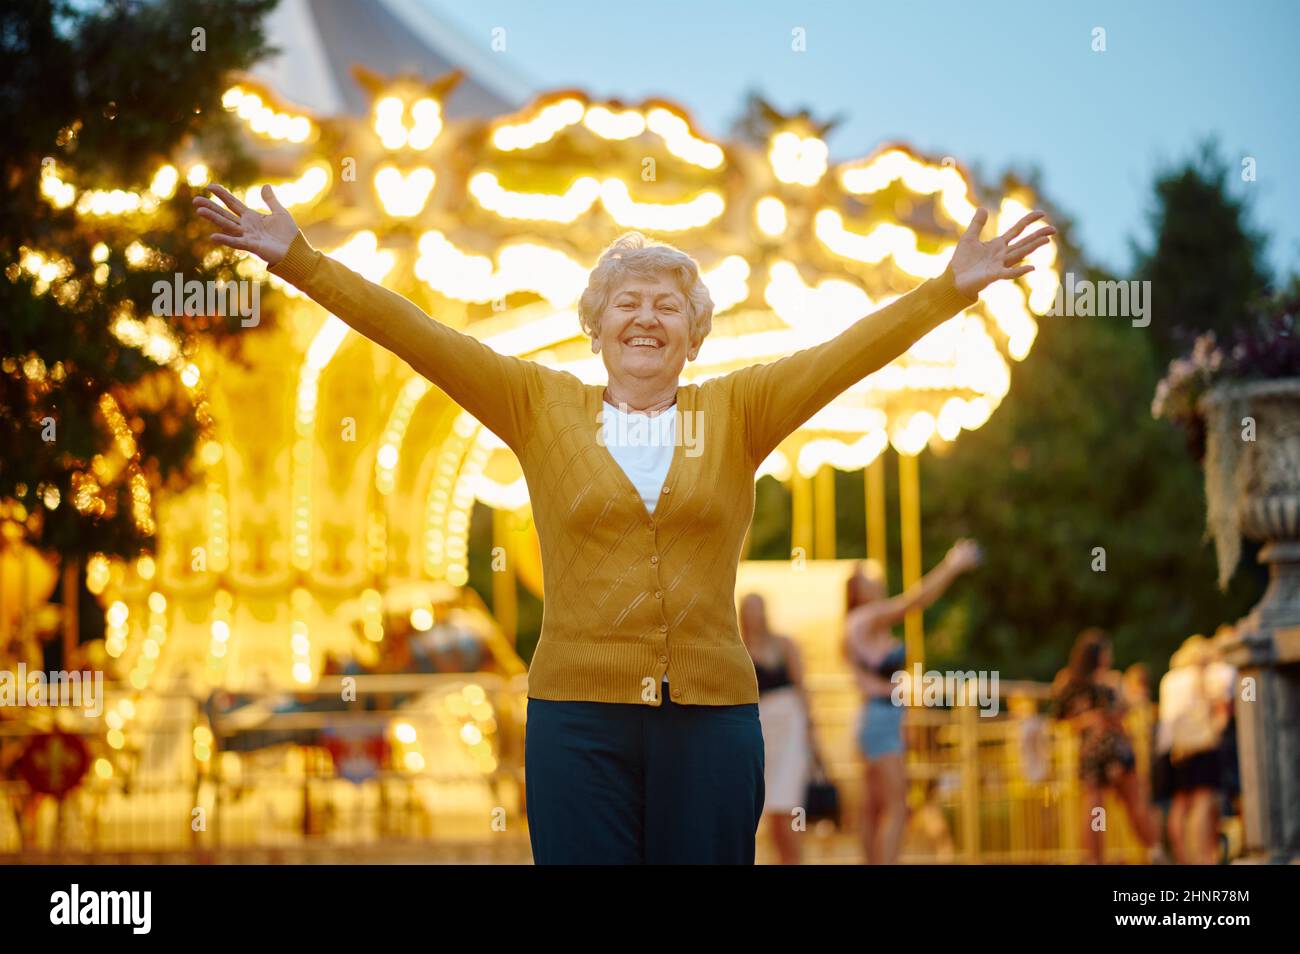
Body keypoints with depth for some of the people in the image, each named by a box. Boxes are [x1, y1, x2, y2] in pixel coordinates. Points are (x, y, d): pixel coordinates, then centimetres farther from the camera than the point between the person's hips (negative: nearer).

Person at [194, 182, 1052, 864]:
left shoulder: (738, 413, 7)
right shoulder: (542, 408, 6)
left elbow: (850, 352, -1)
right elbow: (416, 335, 2)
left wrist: (953, 288, -12)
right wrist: (298, 259, -3)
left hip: (712, 714, 1)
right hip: (579, 713, 0)